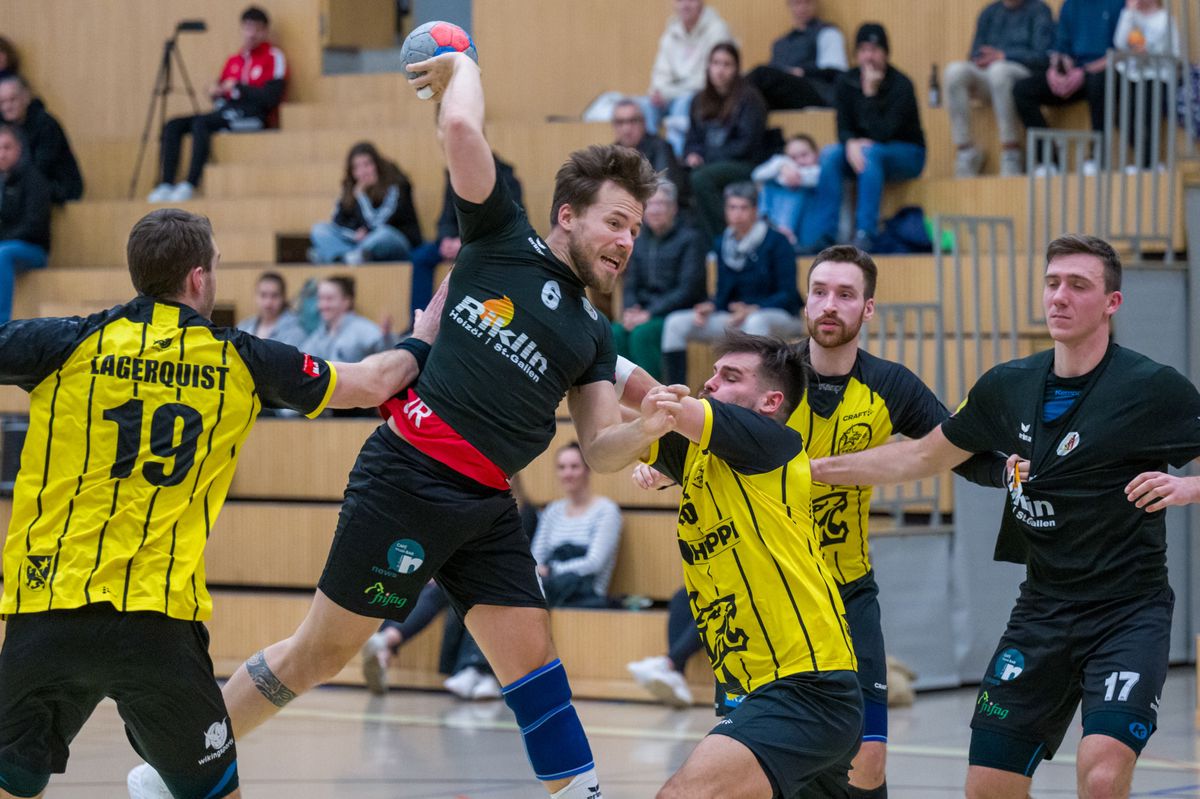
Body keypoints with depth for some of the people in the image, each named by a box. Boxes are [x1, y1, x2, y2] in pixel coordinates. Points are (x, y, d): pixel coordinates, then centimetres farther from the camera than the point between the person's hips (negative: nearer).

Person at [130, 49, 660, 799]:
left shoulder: (593, 336, 16)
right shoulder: (503, 238, 1)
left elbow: (600, 450, 9)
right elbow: (462, 129, -12)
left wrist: (650, 426, -11)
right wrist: (463, 65, 6)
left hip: (484, 505, 6)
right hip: (410, 476, -6)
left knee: (534, 656, 0)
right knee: (323, 652, 2)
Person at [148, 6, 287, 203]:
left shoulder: (274, 57, -1)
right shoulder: (234, 60, 20)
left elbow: (271, 97, -12)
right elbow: (221, 89, 21)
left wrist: (238, 88, -11)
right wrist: (215, 92, -3)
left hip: (253, 115, -7)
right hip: (226, 111, 7)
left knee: (200, 122, -32)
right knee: (173, 126, -10)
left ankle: (190, 185, -35)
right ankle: (166, 185, -19)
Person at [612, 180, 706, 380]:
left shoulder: (690, 239, -6)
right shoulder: (641, 241, 13)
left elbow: (688, 290, -13)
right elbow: (632, 285, 15)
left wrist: (650, 313, -19)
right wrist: (631, 310, -8)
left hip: (680, 312, -5)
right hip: (644, 311, 5)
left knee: (642, 333, -32)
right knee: (616, 333, -24)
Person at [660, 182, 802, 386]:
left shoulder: (776, 242, -7)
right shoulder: (723, 244, 10)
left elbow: (787, 295, -11)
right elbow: (723, 293, 14)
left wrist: (752, 310, -25)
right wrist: (710, 307, -9)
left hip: (779, 317, -6)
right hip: (735, 318, 6)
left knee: (756, 321, -42)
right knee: (676, 322, -11)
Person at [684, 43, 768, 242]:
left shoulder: (748, 97, -1)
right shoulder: (700, 101, 17)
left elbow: (747, 144, -9)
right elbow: (693, 140, 19)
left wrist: (707, 157, -14)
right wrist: (692, 156, -6)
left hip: (744, 166, -5)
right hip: (708, 164, 5)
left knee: (701, 178, -36)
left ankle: (719, 238, -31)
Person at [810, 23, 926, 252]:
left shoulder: (901, 85, -17)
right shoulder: (848, 84, -2)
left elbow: (882, 133, -24)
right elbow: (843, 128, -4)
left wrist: (870, 92, -27)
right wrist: (850, 144, -27)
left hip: (908, 154, -5)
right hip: (862, 148, 5)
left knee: (870, 152, -35)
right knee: (830, 153, -23)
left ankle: (865, 234, -40)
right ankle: (825, 235, -26)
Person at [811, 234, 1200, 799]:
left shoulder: (1154, 387, -11)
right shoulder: (1007, 387, 5)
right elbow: (923, 457, 19)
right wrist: (814, 467, 17)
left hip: (1128, 611, -5)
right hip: (1042, 611, 5)